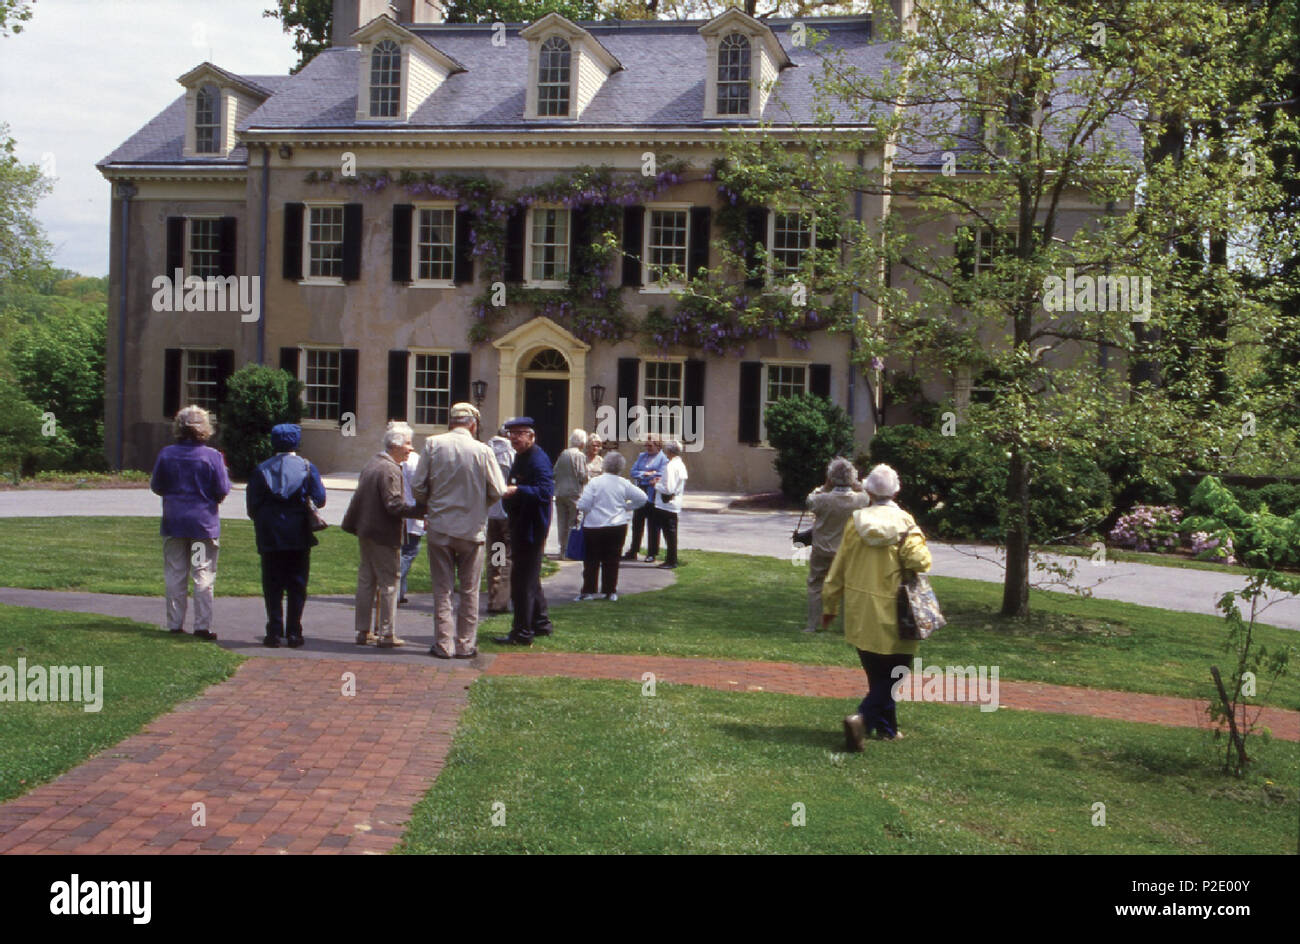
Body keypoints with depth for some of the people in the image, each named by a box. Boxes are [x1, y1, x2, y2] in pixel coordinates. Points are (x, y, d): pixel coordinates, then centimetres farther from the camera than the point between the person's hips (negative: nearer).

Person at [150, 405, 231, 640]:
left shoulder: (166, 454, -1)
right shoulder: (212, 456, -9)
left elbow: (156, 486, 7)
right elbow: (222, 491, -7)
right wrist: (224, 470, 11)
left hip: (174, 522, 3)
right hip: (204, 522, -3)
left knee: (175, 575, 10)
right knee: (203, 576, 2)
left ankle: (175, 625, 13)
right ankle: (202, 626, 2)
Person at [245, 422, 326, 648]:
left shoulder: (261, 470, 0)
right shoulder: (307, 468, -1)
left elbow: (251, 505, -1)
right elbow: (319, 500, -5)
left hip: (270, 537, 0)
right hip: (299, 536, 0)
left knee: (272, 587, 6)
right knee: (297, 586, 5)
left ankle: (274, 632, 3)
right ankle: (294, 633, 4)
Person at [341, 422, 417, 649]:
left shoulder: (372, 464, 12)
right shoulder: (390, 470, -18)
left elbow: (359, 498, 18)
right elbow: (394, 505, -23)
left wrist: (354, 525, 24)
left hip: (365, 532, 9)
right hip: (384, 536, -9)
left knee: (366, 582, 13)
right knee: (388, 584, -2)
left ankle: (363, 631, 18)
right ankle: (386, 634, 2)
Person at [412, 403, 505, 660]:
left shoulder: (433, 445, -5)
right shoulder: (483, 451, -8)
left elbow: (419, 486, -2)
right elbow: (497, 491, -5)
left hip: (440, 526, 1)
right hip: (472, 528, -1)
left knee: (442, 588, 8)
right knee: (469, 590, 10)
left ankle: (444, 644, 9)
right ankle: (466, 644, 14)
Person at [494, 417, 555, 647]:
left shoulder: (538, 460, -17)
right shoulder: (520, 457, 15)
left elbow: (545, 491, -28)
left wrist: (516, 490, -36)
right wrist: (506, 488, 7)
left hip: (531, 529, -11)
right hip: (520, 526, 11)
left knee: (522, 579, -8)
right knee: (530, 578, 19)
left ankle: (522, 633, -3)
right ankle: (541, 623, 31)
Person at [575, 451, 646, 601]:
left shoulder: (594, 482, -10)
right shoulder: (624, 484, -2)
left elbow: (583, 505, -13)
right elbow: (642, 498, 1)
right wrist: (626, 507, 13)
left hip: (594, 526, -2)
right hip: (618, 526, 2)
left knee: (591, 560, 7)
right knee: (612, 560, 10)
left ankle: (588, 591, 7)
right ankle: (610, 591, 12)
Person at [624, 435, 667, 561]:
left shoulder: (663, 458, -4)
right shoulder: (642, 456, 14)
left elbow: (660, 476, -16)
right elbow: (633, 472, 4)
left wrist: (642, 474, -8)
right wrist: (648, 474, -11)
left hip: (653, 496, -6)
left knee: (653, 527, 2)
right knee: (637, 524, 11)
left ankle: (652, 554, 10)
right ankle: (633, 552, 20)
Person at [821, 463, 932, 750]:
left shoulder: (856, 522, 1)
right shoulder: (904, 524, -9)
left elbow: (838, 568, 5)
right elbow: (920, 561, -20)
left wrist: (830, 605, 15)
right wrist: (913, 540, 2)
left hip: (860, 615, 4)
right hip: (891, 616, -4)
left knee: (877, 674, 18)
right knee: (891, 675, 2)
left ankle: (886, 727, 28)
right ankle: (863, 718, -18)